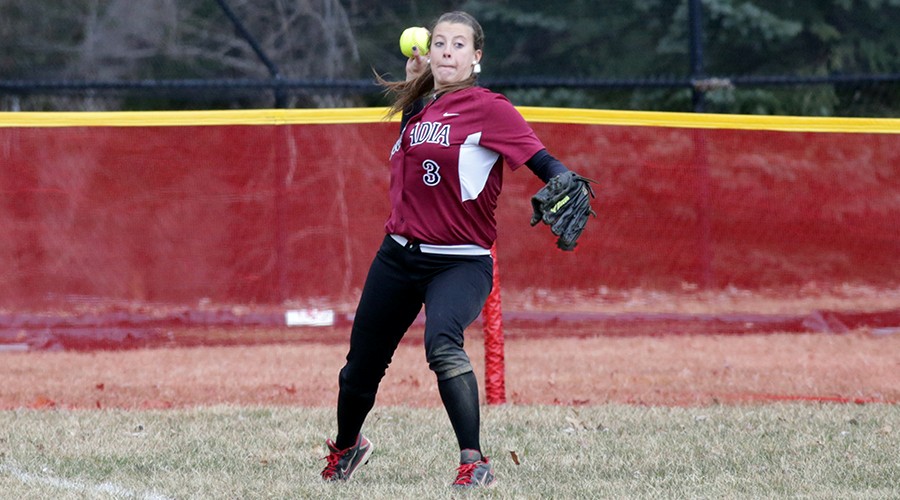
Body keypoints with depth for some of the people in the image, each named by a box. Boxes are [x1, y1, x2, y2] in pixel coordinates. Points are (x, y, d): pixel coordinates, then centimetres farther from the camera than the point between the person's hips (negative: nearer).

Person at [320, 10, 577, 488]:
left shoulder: (487, 108, -10)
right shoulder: (417, 107, 10)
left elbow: (541, 160, -19)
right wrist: (415, 78, 16)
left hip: (460, 264, -6)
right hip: (398, 255, 7)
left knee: (442, 344, -34)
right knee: (361, 364, 16)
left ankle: (474, 463, -32)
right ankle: (345, 448, 44)